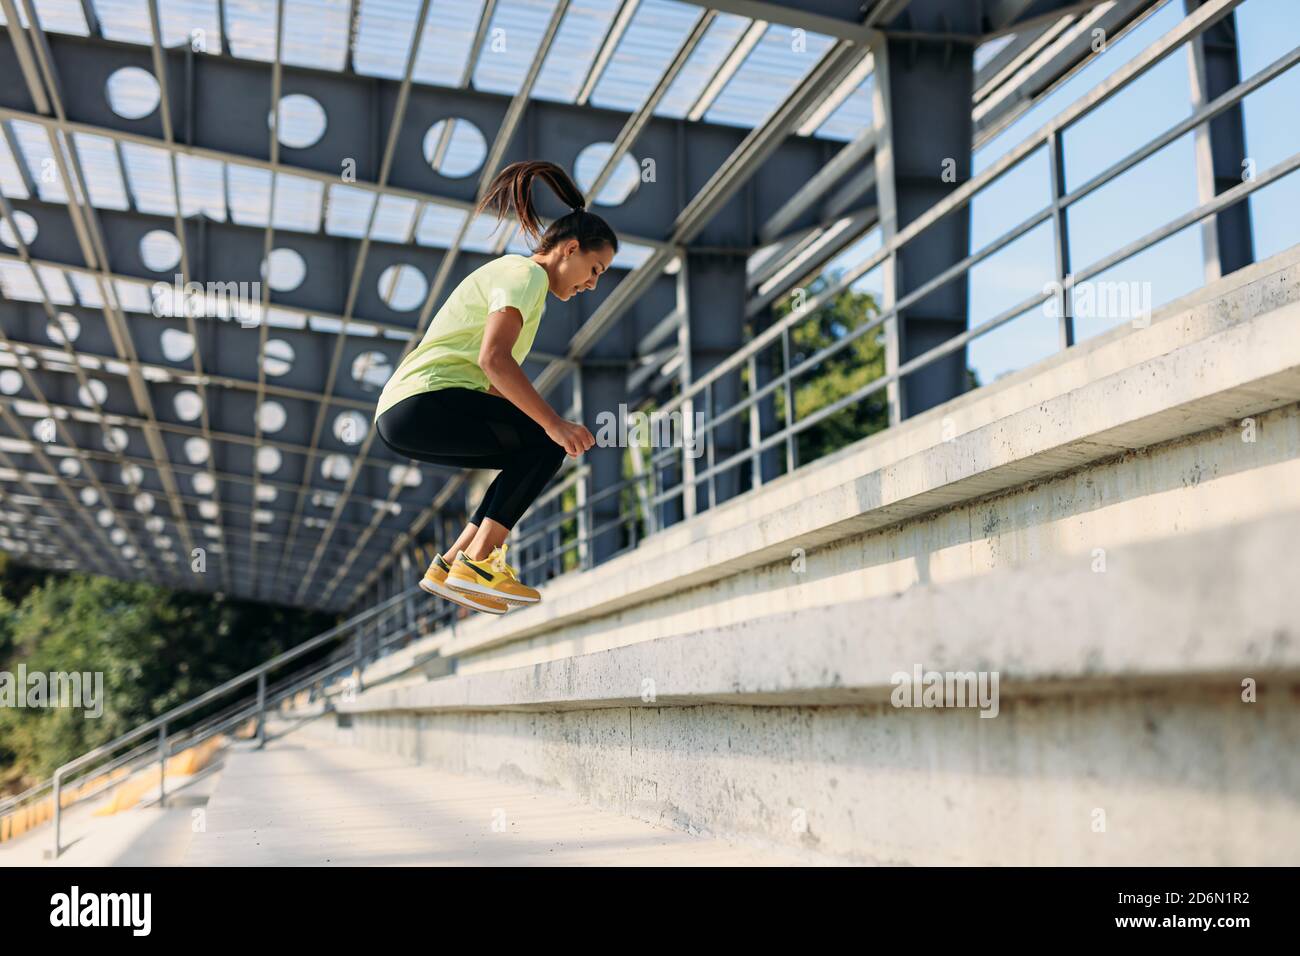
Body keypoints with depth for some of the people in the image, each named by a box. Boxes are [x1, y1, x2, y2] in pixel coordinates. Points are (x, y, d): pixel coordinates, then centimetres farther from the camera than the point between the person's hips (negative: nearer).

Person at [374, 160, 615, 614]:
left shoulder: (511, 274, 26)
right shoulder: (526, 274, -5)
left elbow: (494, 385, 25)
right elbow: (494, 358, -22)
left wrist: (548, 425, 16)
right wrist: (553, 423, -24)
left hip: (401, 415, 10)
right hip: (424, 402, -10)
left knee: (538, 452, 14)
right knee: (548, 443, -13)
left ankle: (454, 561, 10)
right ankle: (475, 564, -14)